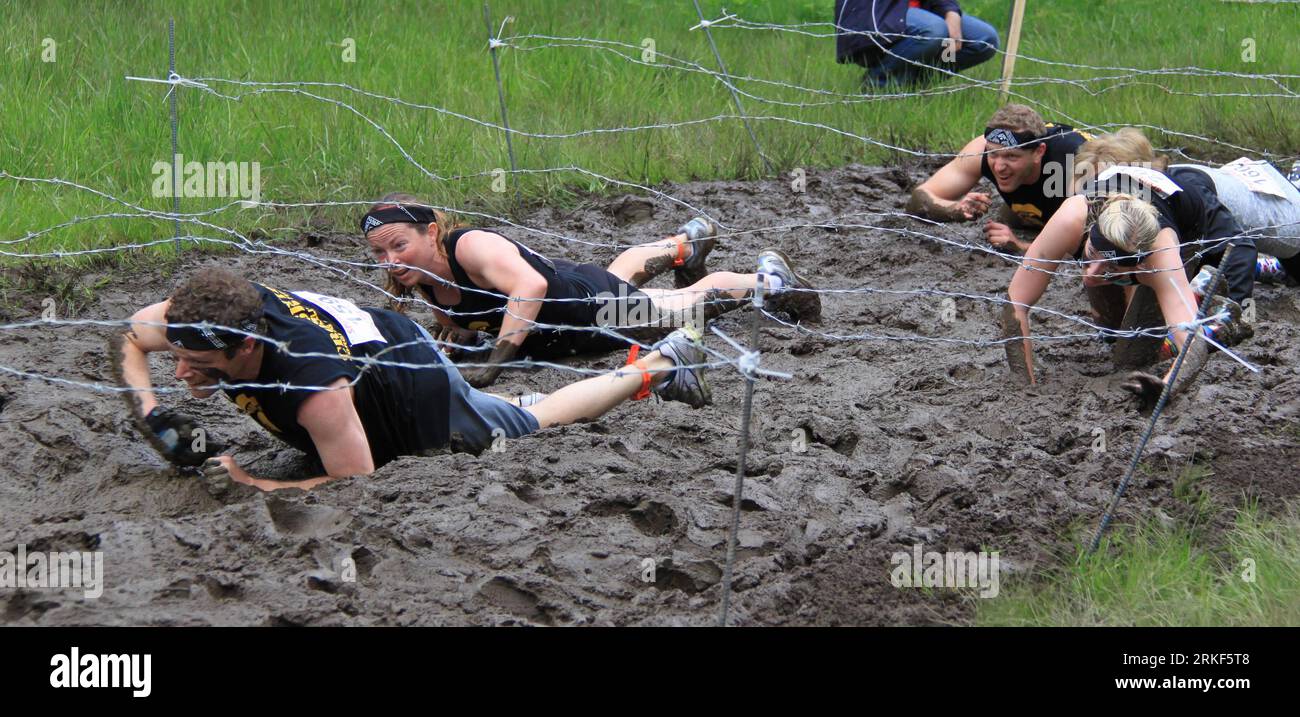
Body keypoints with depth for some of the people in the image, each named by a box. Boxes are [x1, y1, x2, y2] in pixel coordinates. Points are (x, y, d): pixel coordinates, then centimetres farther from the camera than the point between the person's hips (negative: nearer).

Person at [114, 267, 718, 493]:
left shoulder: (312, 387, -46)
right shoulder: (204, 313, -29)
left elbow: (356, 482, -35)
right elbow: (128, 337, -9)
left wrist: (248, 485, -38)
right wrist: (153, 417, -24)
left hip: (416, 382, -7)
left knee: (536, 423, 19)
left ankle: (659, 365, 37)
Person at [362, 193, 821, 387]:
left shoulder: (470, 247, -41)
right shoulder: (420, 282, -18)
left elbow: (531, 286, -58)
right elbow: (458, 322, 3)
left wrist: (494, 363, -62)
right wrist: (454, 336, -21)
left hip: (593, 302, -8)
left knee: (695, 300, 21)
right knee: (622, 273, 41)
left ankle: (769, 278, 48)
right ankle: (686, 243, 72)